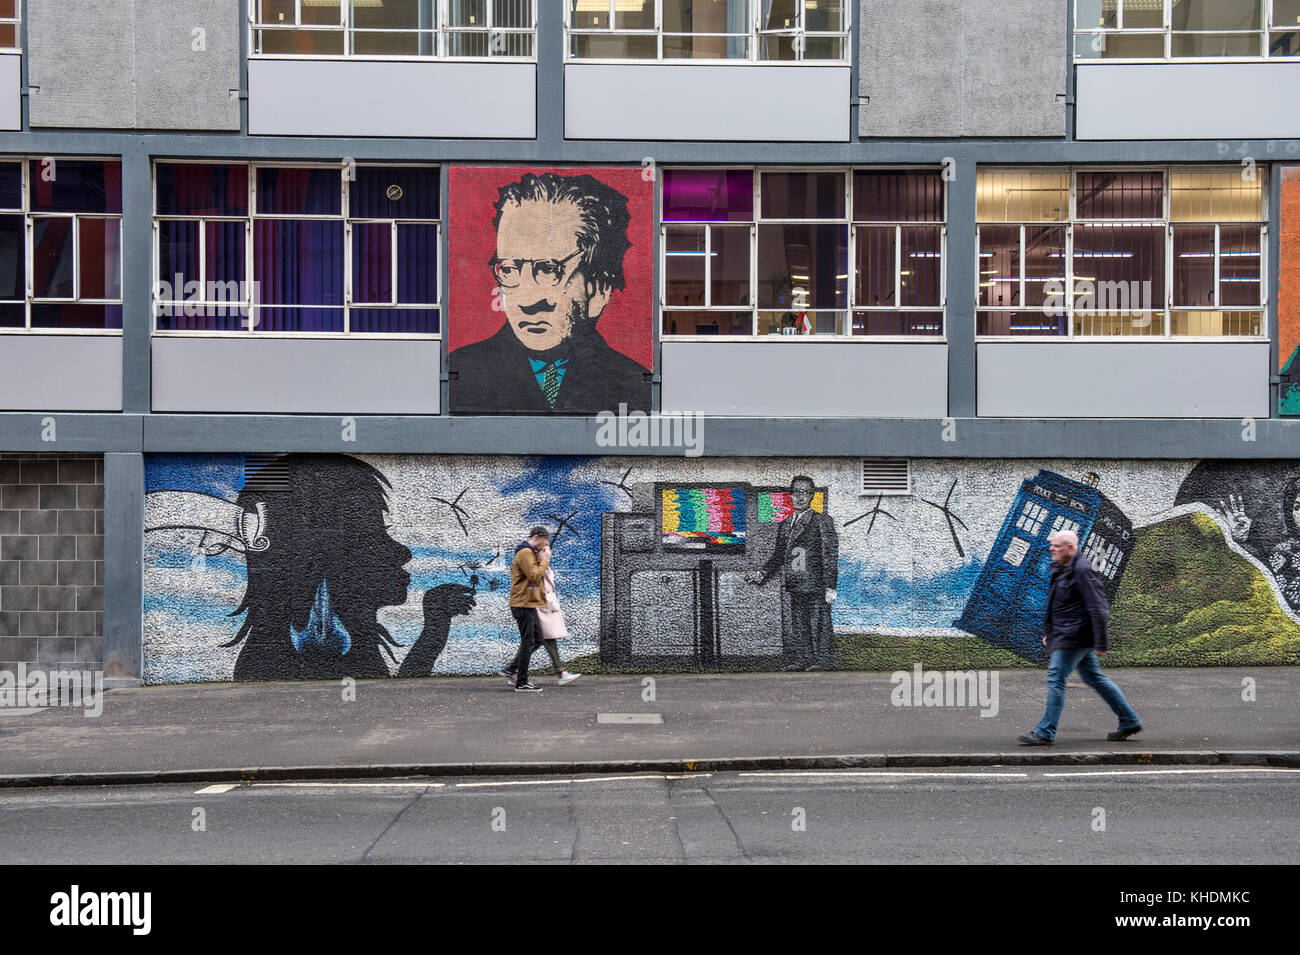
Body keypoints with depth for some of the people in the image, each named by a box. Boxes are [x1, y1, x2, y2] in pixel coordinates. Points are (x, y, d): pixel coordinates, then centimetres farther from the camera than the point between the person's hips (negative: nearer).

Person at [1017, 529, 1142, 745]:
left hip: (1074, 637, -10)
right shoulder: (1062, 569, 13)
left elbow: (1097, 607, -20)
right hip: (1066, 634, 10)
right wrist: (1049, 632, 22)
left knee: (1056, 679, -8)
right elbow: (1057, 604, 23)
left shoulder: (1082, 570, -18)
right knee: (1094, 678, 16)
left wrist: (1101, 642, -20)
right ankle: (1129, 721, 26)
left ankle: (1045, 733, -2)